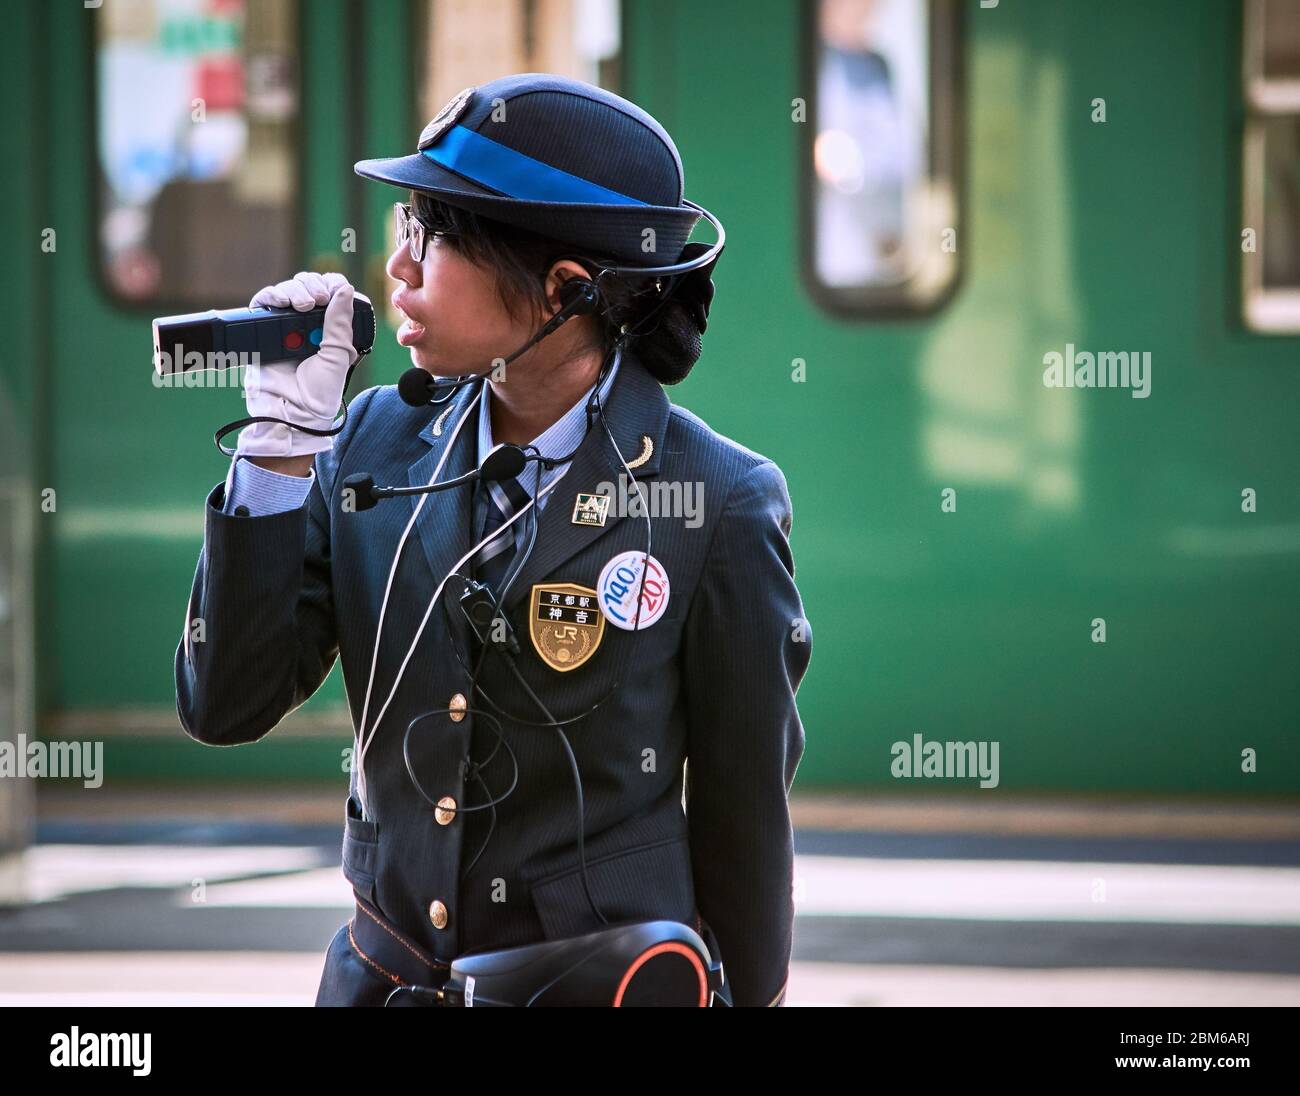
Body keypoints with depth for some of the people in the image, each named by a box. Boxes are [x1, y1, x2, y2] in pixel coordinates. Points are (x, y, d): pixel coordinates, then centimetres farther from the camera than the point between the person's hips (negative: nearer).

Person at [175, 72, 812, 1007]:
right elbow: (225, 707, -6)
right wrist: (282, 436, -12)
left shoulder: (715, 503, -13)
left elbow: (743, 806, -5)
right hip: (388, 971, 4)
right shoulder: (377, 444, -1)